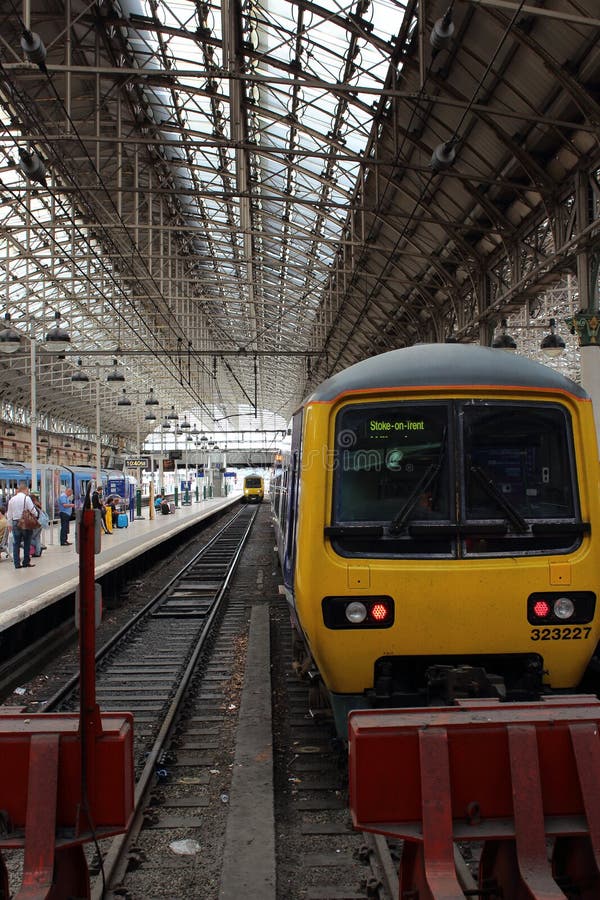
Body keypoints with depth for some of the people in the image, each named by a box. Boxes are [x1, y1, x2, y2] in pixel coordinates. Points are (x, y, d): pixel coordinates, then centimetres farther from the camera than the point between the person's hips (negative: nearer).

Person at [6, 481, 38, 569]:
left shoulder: (12, 499, 6)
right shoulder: (27, 498, -11)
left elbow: (9, 513, 12)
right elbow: (33, 510, -14)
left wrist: (10, 524, 20)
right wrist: (35, 516, 7)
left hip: (15, 523, 5)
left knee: (16, 543, 8)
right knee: (27, 543, 6)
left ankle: (17, 563, 8)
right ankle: (26, 562, 9)